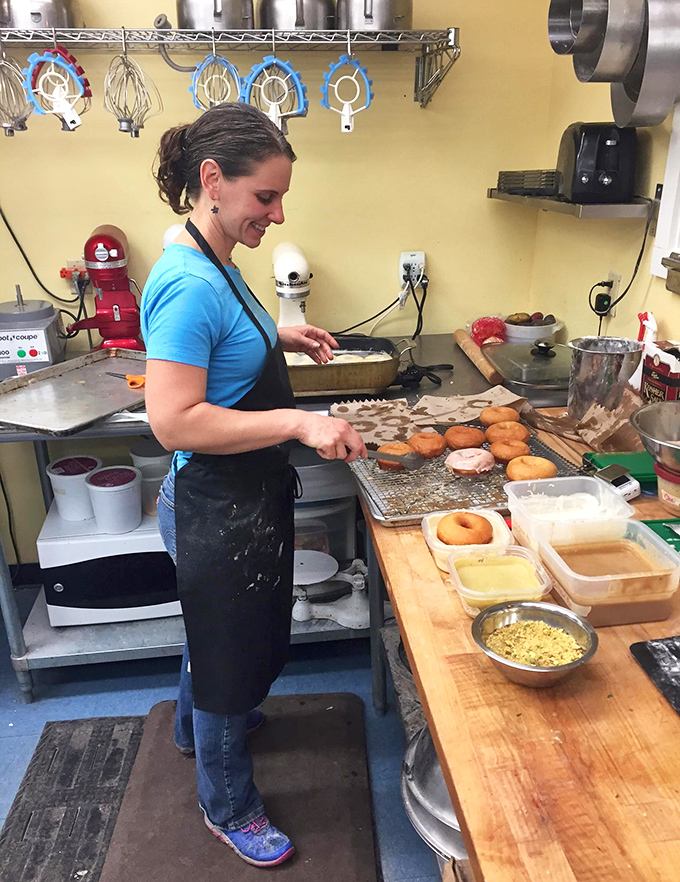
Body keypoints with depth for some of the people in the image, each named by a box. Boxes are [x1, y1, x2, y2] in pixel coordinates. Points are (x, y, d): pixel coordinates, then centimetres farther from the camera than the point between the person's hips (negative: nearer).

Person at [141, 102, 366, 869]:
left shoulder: (213, 266, 3)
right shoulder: (188, 283, -27)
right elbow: (173, 421, -31)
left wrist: (281, 339, 7)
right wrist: (299, 423, -32)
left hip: (242, 500, 10)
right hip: (218, 511, -10)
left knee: (218, 635, 31)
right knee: (231, 653, 12)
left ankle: (198, 726, 59)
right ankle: (227, 806, 38)